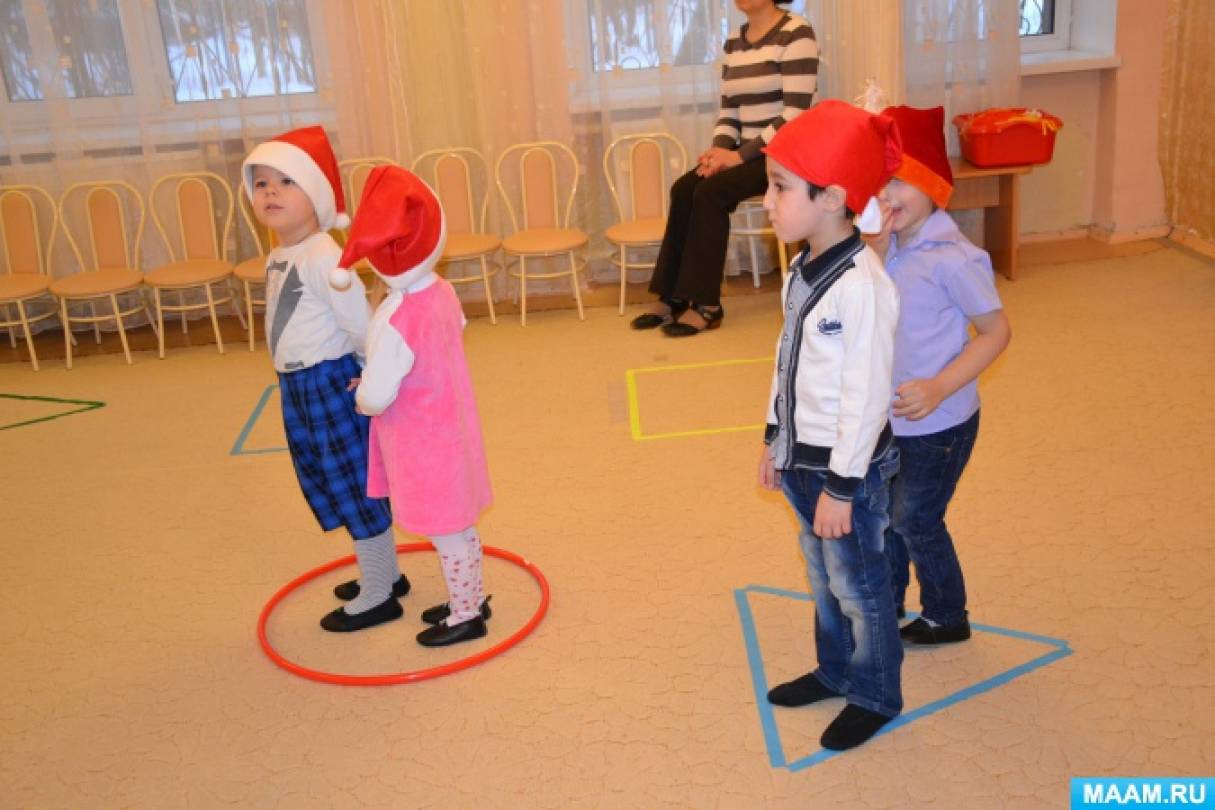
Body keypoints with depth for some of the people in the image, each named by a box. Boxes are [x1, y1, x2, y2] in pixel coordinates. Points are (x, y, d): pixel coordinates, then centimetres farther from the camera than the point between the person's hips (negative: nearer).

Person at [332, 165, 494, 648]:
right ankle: (471, 598, 38)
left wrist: (360, 398, -1)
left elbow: (376, 396, -26)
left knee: (446, 532, 8)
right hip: (449, 425, 8)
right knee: (459, 525, 22)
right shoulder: (442, 291, -5)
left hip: (422, 443, -8)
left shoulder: (395, 320, -30)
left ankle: (465, 616, 25)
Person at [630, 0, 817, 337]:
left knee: (710, 191, -26)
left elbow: (794, 115, -18)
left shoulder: (796, 34, -10)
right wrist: (719, 148, -8)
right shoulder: (734, 42, 13)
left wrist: (740, 155, -21)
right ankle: (671, 297, -14)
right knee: (684, 189, -16)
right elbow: (728, 112, 13)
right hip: (746, 152, 7)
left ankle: (706, 304, -21)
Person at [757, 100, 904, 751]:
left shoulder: (861, 285, -26)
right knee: (822, 576, 24)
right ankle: (835, 671, 45)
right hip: (803, 458, 8)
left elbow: (867, 395, -24)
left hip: (846, 465, -8)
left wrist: (842, 486, -19)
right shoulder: (802, 269, 2)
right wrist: (776, 439, 18)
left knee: (858, 586, 11)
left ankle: (875, 696, 32)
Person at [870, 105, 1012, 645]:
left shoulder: (952, 259, -23)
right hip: (888, 417, 7)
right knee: (883, 511, 21)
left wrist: (939, 388, -27)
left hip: (937, 423, -7)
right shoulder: (889, 244, -1)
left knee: (916, 521, 10)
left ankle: (946, 617, 35)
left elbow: (997, 331, -19)